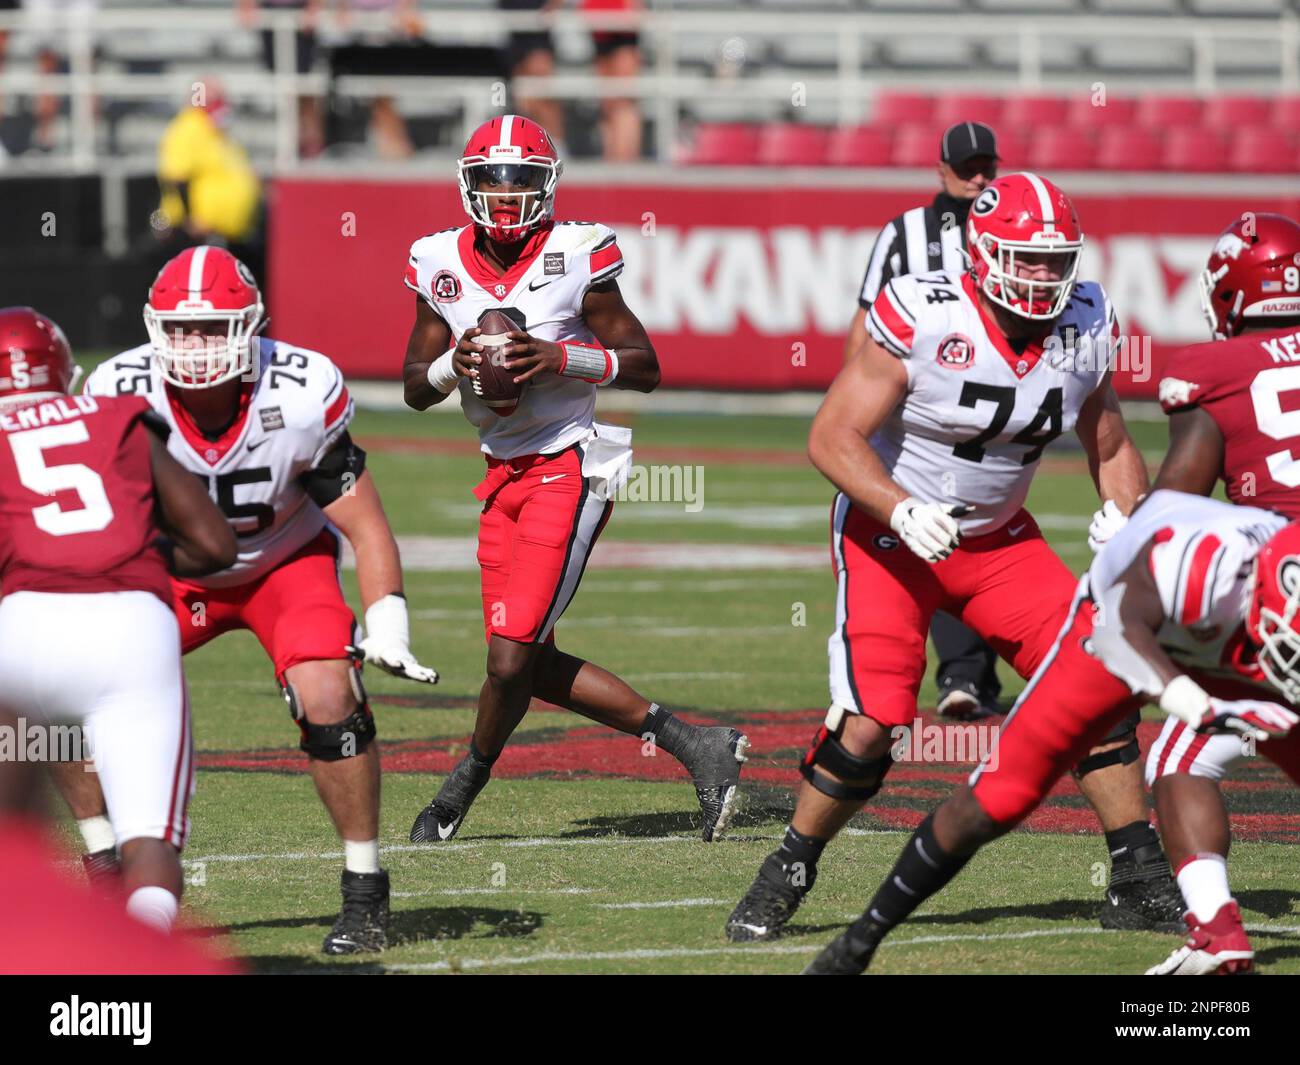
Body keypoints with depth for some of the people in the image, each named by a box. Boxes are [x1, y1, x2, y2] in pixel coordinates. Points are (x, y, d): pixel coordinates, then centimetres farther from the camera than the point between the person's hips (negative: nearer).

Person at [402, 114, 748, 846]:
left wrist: (558, 357, -21)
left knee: (514, 659, -11)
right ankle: (694, 747, 13)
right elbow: (414, 390, 9)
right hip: (504, 476, 6)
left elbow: (645, 368, -7)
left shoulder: (574, 259, -10)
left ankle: (462, 790, 14)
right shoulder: (444, 266, 4)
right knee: (531, 663, 5)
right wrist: (453, 365, -12)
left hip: (569, 468, -6)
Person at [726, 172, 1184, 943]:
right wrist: (902, 510, -37)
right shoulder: (923, 320, -23)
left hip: (999, 537, 5)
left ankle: (1141, 879, 3)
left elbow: (1111, 451, 10)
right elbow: (833, 437, -22)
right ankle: (787, 874, 7)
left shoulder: (1082, 329, -5)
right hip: (892, 532, -5)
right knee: (873, 721, -15)